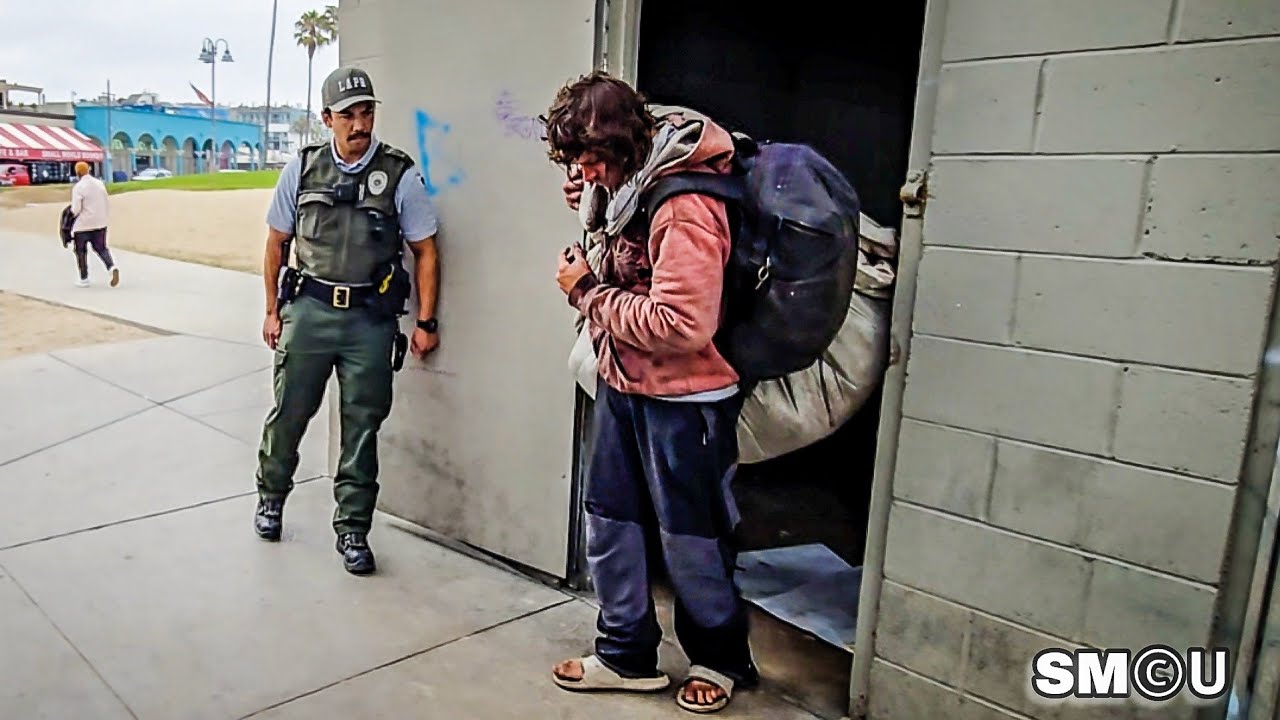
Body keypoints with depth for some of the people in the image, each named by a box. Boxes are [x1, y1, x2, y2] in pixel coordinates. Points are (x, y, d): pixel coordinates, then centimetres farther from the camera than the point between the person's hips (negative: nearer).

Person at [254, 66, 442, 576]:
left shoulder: (400, 175, -2)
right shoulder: (302, 169, 4)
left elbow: (425, 251, 1)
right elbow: (277, 242, 12)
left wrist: (426, 322, -2)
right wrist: (273, 310, 10)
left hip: (370, 318, -1)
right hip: (308, 309, 2)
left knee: (362, 426, 6)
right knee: (288, 413, 11)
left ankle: (353, 530, 20)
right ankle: (271, 498, 38)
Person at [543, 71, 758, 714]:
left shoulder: (685, 207, -24)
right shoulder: (628, 180, 3)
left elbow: (681, 324, -29)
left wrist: (588, 292, -17)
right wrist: (588, 190, 0)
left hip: (681, 398, -9)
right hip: (623, 383, 9)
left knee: (689, 536, 8)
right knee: (609, 518, 15)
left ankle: (721, 660, 33)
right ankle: (627, 654, 32)